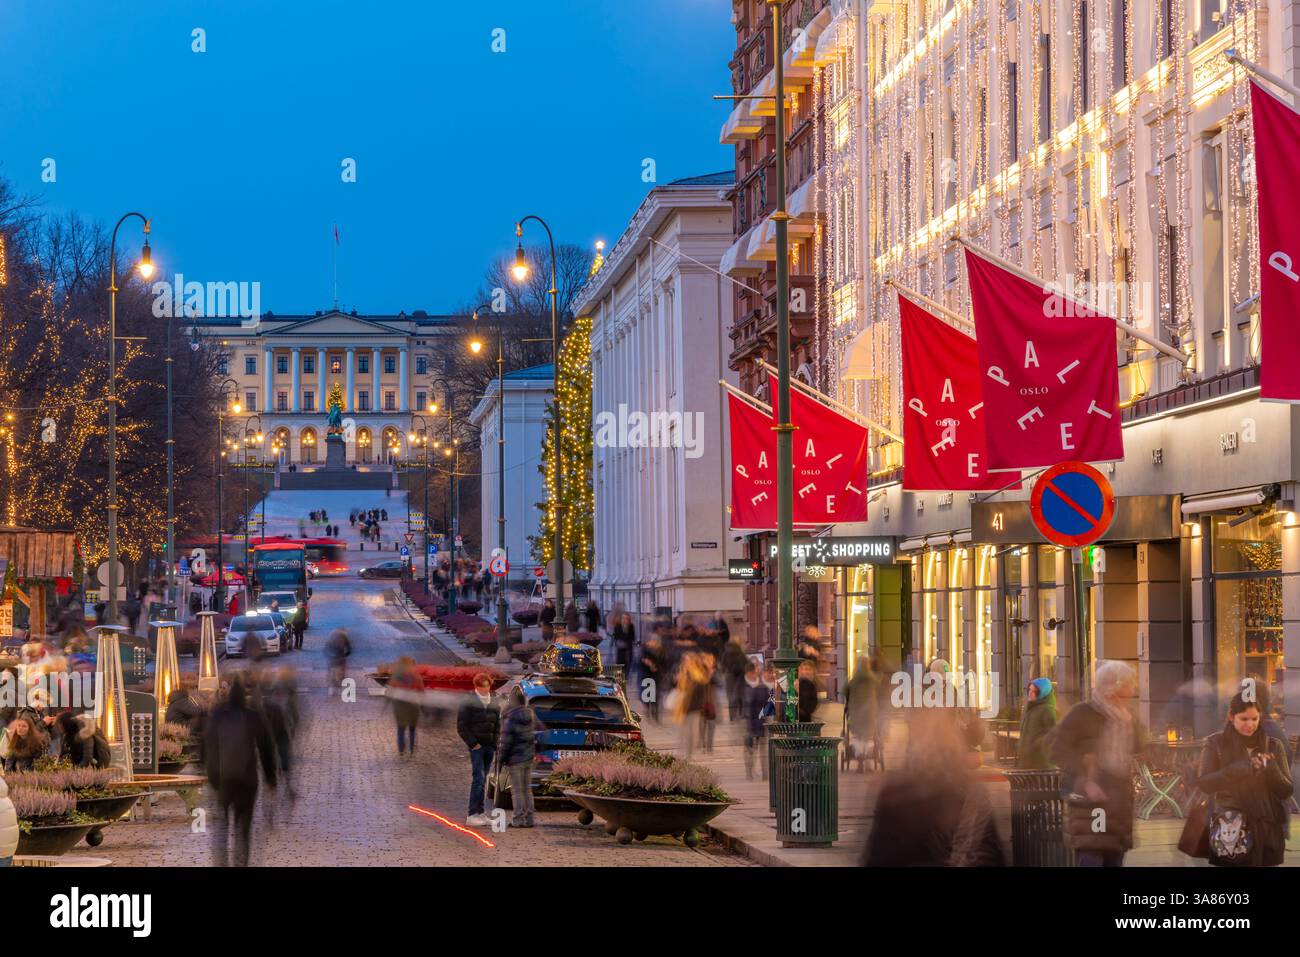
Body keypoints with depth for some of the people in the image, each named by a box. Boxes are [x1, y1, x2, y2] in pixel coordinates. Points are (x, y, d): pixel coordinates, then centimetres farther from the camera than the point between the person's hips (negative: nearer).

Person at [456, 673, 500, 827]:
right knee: (478, 779, -13)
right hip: (476, 746, -6)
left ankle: (480, 813, 12)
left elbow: (498, 727, 20)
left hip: (489, 747, 6)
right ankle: (472, 815, -15)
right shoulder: (468, 704, -4)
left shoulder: (495, 706, 15)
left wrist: (495, 744, 7)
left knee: (483, 780, 9)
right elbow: (462, 727, -6)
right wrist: (473, 743, -12)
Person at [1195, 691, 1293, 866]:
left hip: (1266, 830, 2)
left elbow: (1286, 791, 4)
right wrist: (1238, 769, -20)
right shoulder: (1216, 743, 1)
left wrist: (1271, 769, -15)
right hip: (1230, 831, -2)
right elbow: (1204, 783, -9)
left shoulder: (1273, 746, 7)